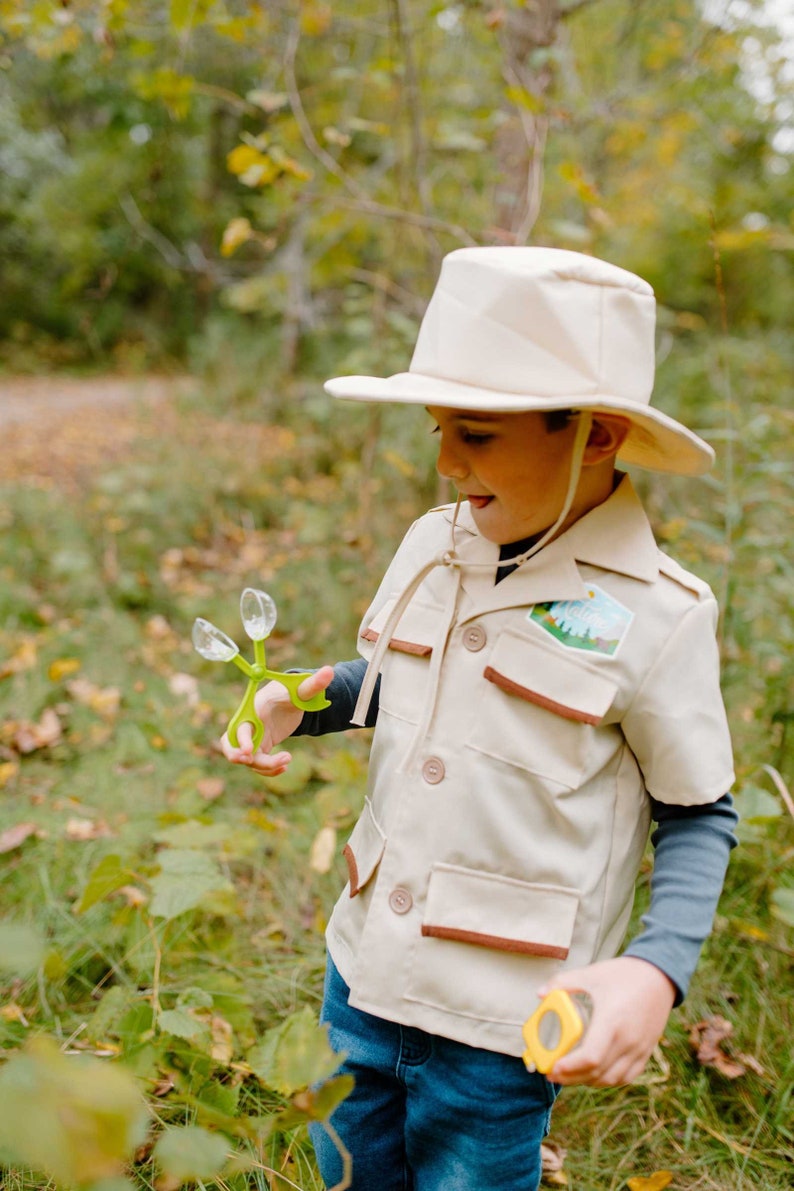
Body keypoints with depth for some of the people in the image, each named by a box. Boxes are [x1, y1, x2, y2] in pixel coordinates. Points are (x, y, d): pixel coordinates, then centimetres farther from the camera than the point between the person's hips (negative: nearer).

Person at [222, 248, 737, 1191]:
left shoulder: (653, 615, -19)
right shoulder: (434, 545, -3)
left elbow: (698, 815, -8)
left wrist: (656, 970, -24)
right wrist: (299, 703, -4)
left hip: (499, 1023, -5)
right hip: (364, 971, 6)